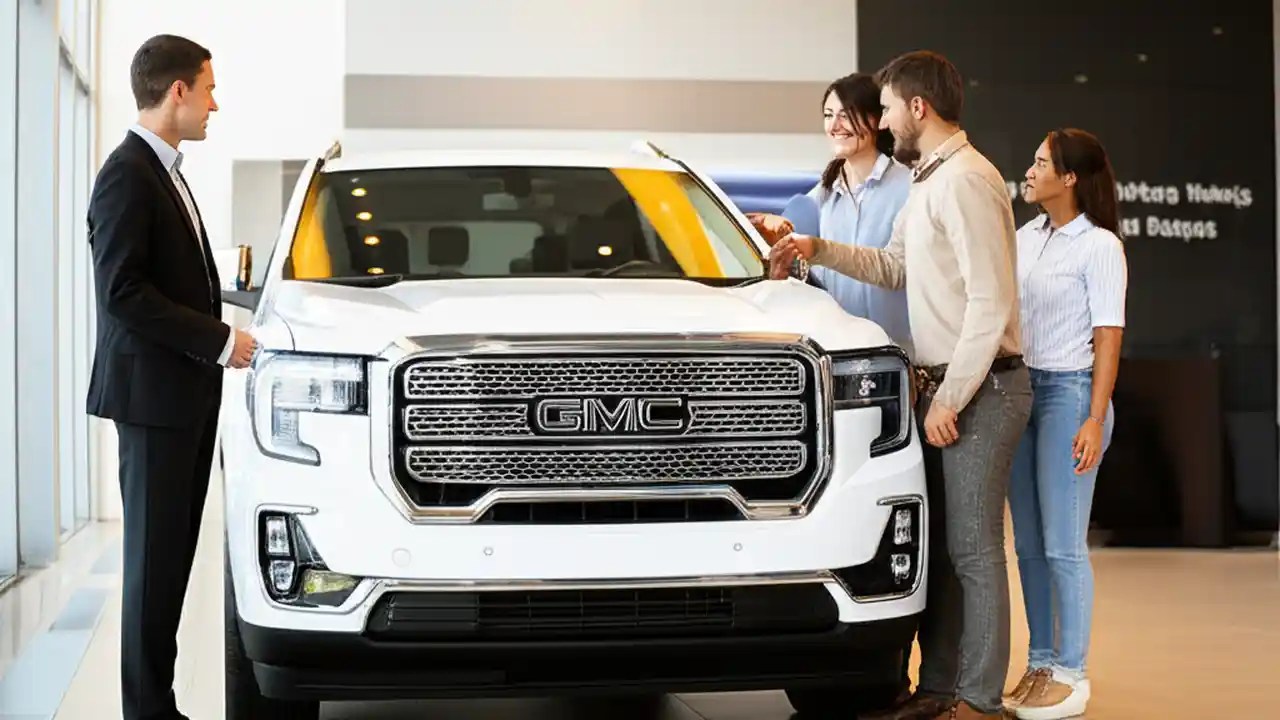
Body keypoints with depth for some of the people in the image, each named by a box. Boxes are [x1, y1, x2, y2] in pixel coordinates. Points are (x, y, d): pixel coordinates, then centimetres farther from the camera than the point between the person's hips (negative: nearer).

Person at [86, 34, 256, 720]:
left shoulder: (164, 172, 17)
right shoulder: (126, 174, -12)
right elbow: (122, 292, -19)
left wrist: (220, 338, 10)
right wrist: (219, 342, -16)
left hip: (187, 394, 9)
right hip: (151, 393, -9)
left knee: (173, 553, 9)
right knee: (154, 556, -4)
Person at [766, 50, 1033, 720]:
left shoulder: (965, 181, -16)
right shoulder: (927, 182, 16)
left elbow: (990, 304, -20)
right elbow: (894, 267, 28)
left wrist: (950, 399, -18)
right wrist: (817, 249, 17)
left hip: (979, 389, -10)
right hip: (941, 387, 10)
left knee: (973, 549, -5)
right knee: (935, 544, 12)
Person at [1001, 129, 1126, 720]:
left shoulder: (1099, 246, -7)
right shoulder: (1024, 239, 12)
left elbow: (1108, 339, -9)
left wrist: (1095, 421, -15)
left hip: (1069, 393, -7)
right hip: (1018, 390, 7)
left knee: (1062, 545, -5)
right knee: (1028, 543, 9)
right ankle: (1039, 665, 17)